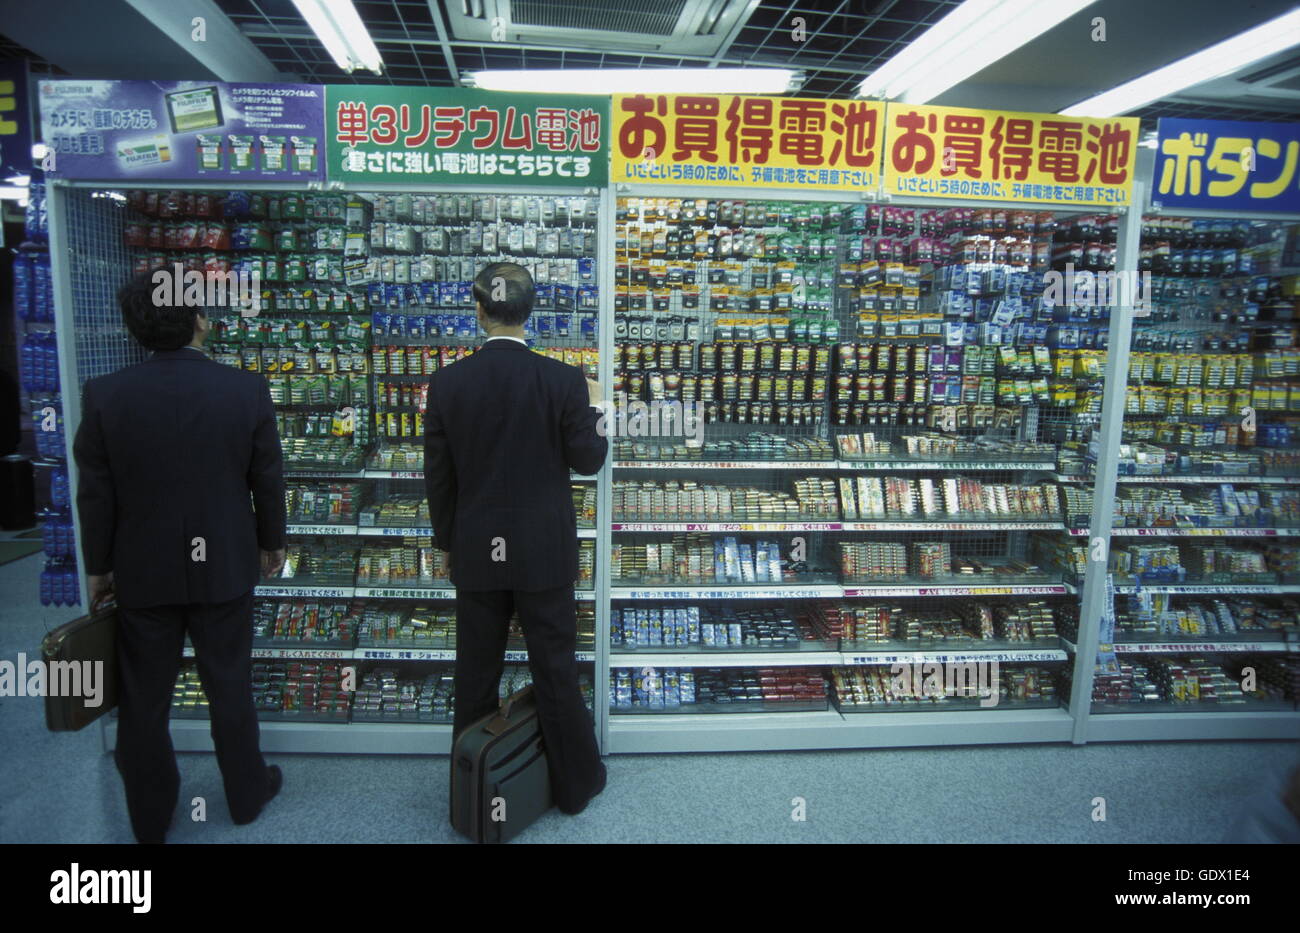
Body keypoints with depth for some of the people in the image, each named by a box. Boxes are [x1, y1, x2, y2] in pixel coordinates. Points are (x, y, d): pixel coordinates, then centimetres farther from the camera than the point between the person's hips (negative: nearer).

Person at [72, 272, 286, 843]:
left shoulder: (104, 395, -11)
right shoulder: (247, 390, -13)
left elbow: (96, 495, -4)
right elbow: (268, 481, -5)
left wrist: (98, 568, 9)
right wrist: (273, 543, 11)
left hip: (142, 572, 1)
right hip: (224, 566, 0)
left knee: (143, 702, 16)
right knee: (230, 689, 16)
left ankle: (149, 821, 32)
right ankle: (247, 795, 34)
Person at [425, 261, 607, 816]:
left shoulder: (446, 383, -6)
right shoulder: (564, 380, -12)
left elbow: (437, 476, 0)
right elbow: (588, 460, -4)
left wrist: (447, 540, 13)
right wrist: (593, 409, 14)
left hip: (476, 552, 2)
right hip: (544, 552, -1)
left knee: (476, 673, 15)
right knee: (556, 669, 10)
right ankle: (575, 784, 26)